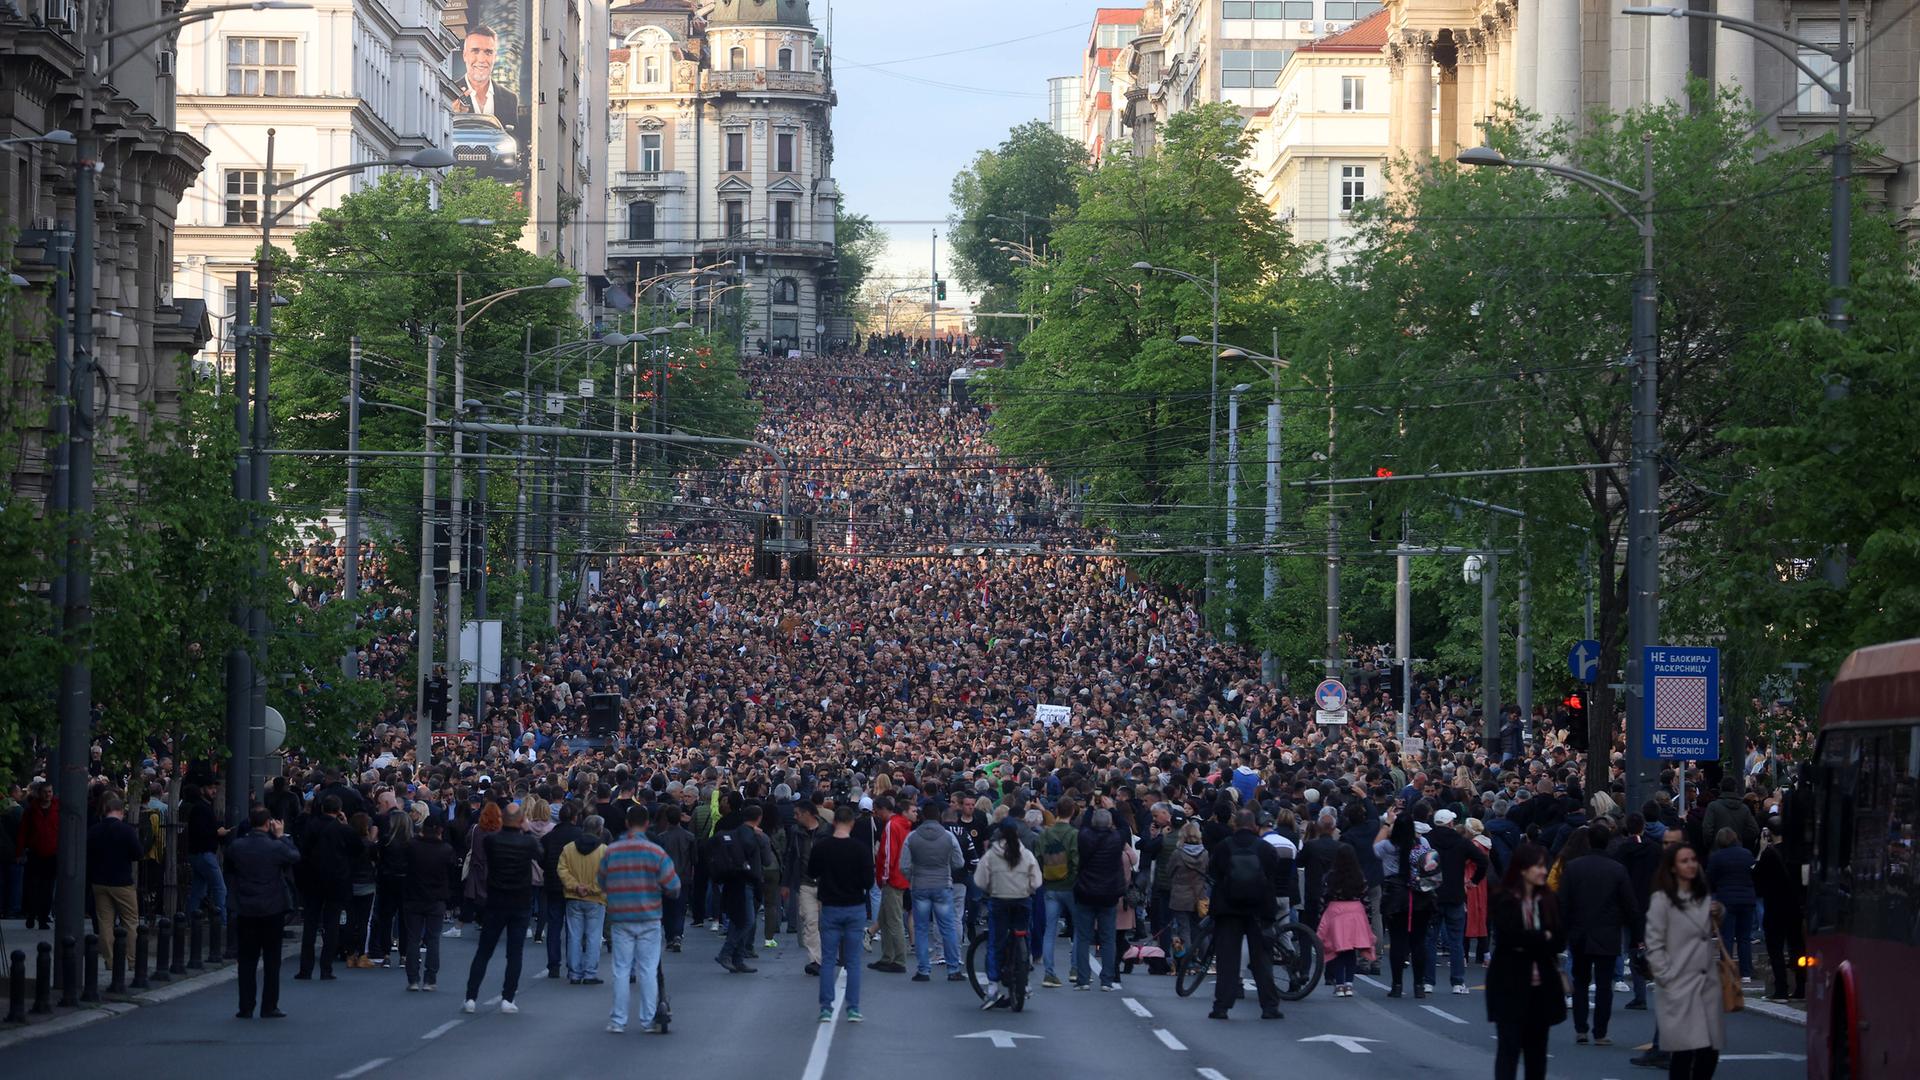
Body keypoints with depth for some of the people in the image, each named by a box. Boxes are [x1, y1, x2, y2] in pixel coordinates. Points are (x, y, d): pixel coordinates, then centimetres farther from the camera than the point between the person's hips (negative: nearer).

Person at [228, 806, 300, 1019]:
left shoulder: (236, 847, -8)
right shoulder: (276, 847, -14)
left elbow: (228, 864, 10)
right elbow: (295, 857, 2)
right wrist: (281, 836, 8)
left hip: (245, 912, 2)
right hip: (273, 911, -2)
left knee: (247, 961, 8)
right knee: (271, 961, 7)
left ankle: (246, 1008, 7)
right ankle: (269, 1007, 7)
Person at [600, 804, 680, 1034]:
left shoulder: (610, 852, -2)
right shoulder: (656, 851, -9)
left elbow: (600, 883, 7)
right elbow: (673, 885, -9)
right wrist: (671, 893, 14)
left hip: (620, 918, 1)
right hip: (649, 919, -1)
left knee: (621, 969, 6)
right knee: (648, 970, 5)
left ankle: (618, 1021, 8)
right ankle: (649, 1021, 7)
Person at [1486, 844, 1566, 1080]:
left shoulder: (1547, 900, 6)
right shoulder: (1502, 900, -8)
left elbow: (1559, 939, -2)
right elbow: (1508, 936, -20)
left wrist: (1528, 941, -16)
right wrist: (1543, 938, -11)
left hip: (1542, 984, 5)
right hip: (1510, 984, -5)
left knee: (1537, 1048, 11)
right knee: (1510, 1045, -6)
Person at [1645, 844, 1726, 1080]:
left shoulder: (1705, 898, 14)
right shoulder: (1662, 900, -5)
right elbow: (1654, 946, -8)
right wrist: (1666, 978, -12)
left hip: (1708, 986, 6)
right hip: (1680, 990, -6)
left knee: (1710, 1053, 1)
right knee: (1684, 1054, -8)